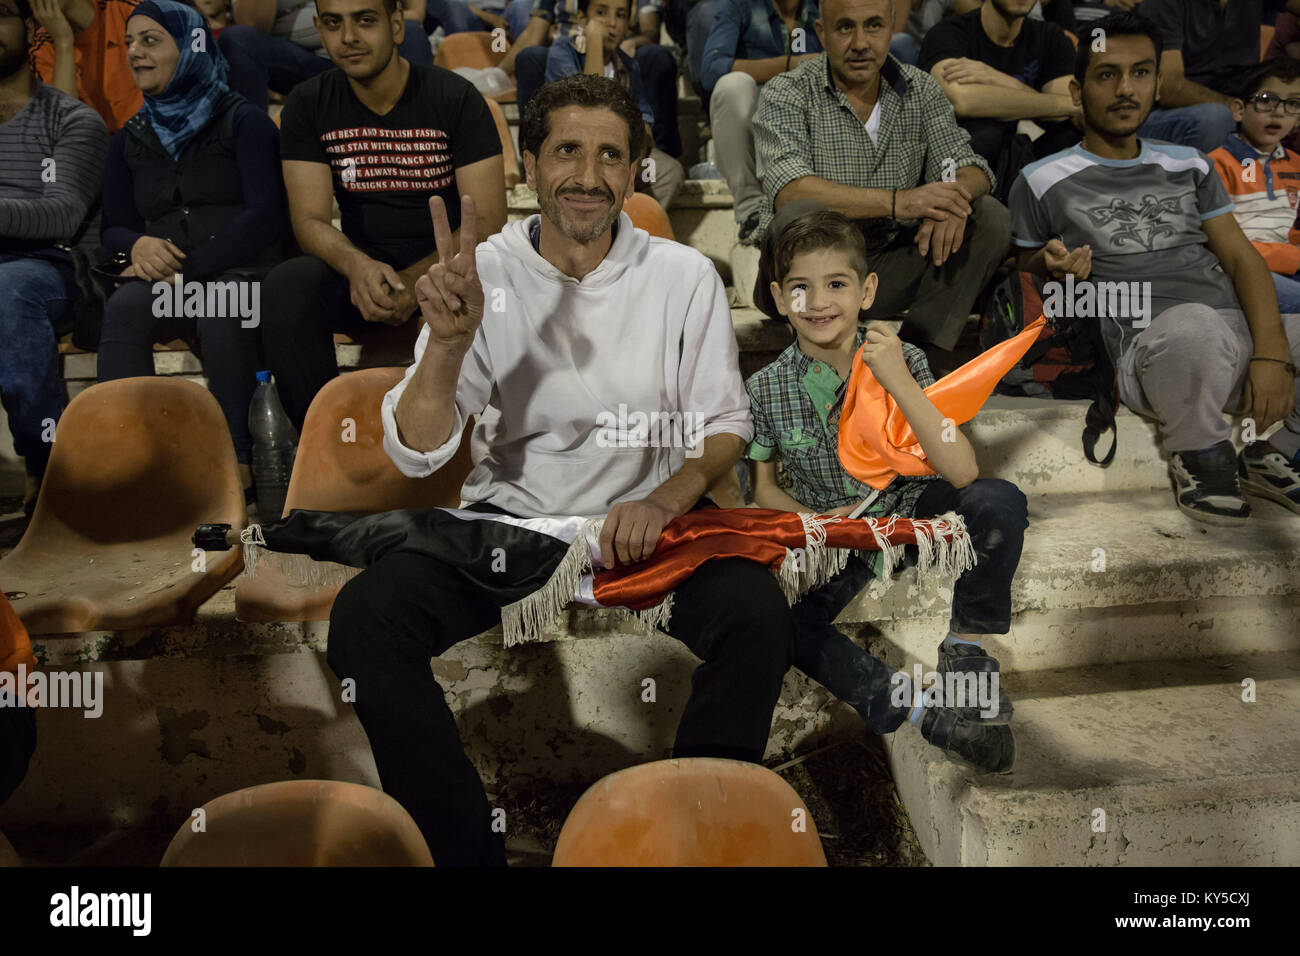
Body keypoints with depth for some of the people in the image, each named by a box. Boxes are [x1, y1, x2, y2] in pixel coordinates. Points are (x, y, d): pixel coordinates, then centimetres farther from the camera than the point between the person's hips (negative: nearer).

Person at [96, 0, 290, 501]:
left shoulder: (245, 121, 5)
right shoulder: (130, 140, 21)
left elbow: (265, 215, -6)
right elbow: (114, 226, 20)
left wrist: (189, 267, -14)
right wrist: (138, 245, -6)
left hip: (242, 275, -4)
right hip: (169, 282, 4)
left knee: (218, 308, -38)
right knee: (123, 307, -30)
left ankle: (236, 462, -29)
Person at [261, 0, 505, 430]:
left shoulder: (457, 98, -4)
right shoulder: (308, 106, 4)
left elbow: (486, 221, -9)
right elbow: (310, 220, -4)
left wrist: (415, 281, -25)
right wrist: (357, 266, -28)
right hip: (361, 267, 2)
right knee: (285, 286, -29)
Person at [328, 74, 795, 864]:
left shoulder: (684, 276, -1)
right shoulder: (483, 273, -2)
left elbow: (725, 425, 1)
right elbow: (416, 455, -7)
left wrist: (662, 502, -20)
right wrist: (449, 340, -26)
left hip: (651, 517, 0)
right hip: (510, 516, 1)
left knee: (756, 613, -30)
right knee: (364, 616, -23)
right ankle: (466, 848, -7)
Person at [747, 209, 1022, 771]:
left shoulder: (902, 362, -13)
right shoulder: (765, 390, -10)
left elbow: (962, 473, -22)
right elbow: (762, 488, 4)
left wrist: (900, 384, -31)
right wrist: (813, 524, -16)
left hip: (910, 509, 0)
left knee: (1000, 502, -29)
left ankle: (966, 650, -8)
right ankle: (919, 711, -24)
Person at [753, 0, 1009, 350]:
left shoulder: (920, 89, 7)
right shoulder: (786, 94, -7)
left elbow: (973, 169, 0)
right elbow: (787, 190, -24)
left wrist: (951, 198, -26)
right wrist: (898, 202, -31)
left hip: (890, 270, 5)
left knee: (991, 217, -11)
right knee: (801, 216, -34)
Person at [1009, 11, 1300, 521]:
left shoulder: (1189, 165, 21)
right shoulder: (1042, 181, 10)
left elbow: (1241, 257, 12)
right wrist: (1053, 265, -10)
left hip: (1243, 334, 5)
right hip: (1148, 353, -5)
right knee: (1195, 323, -40)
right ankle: (1196, 457, -8)